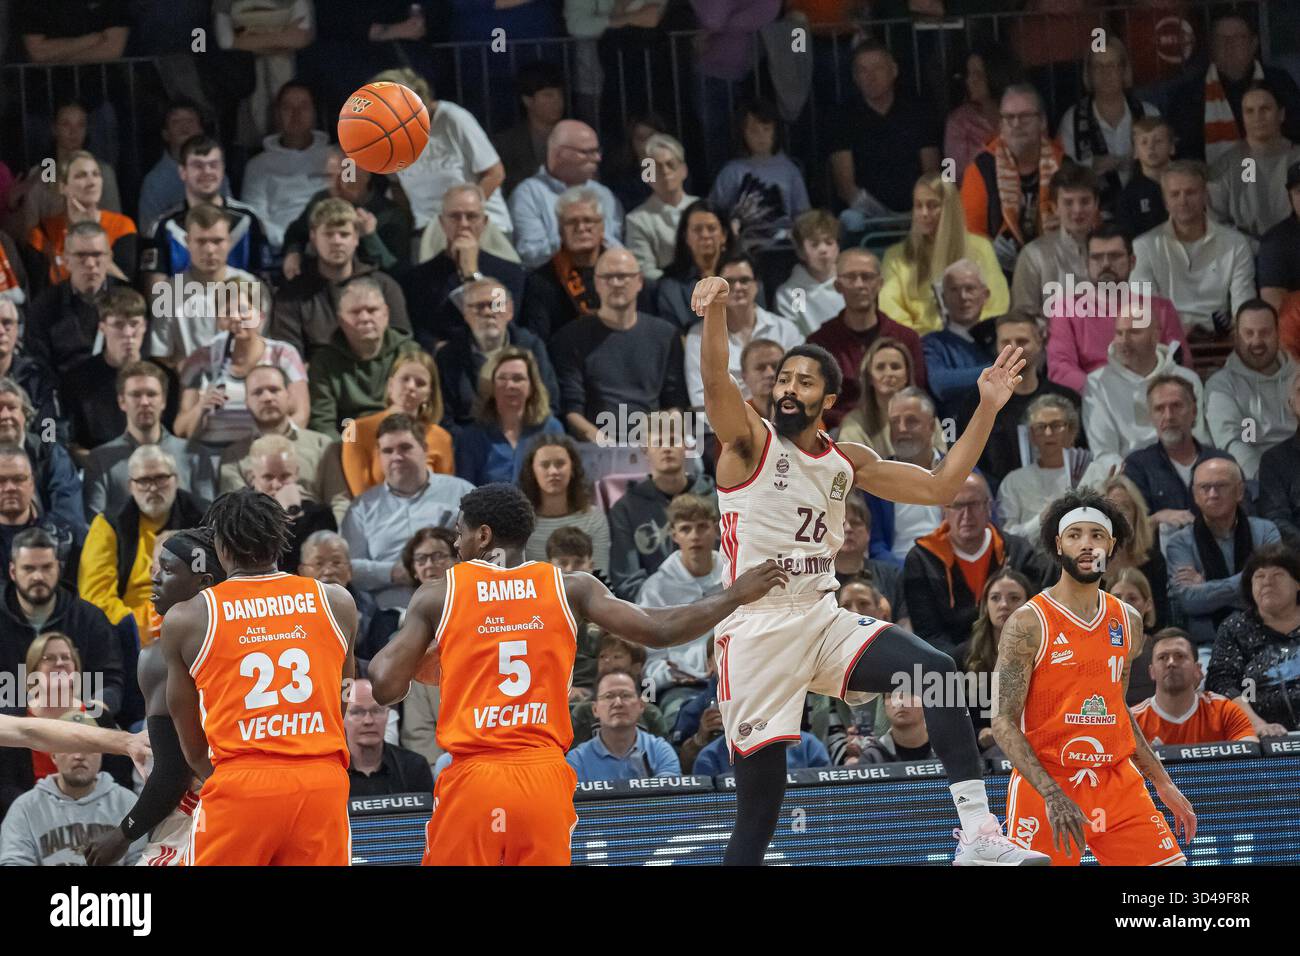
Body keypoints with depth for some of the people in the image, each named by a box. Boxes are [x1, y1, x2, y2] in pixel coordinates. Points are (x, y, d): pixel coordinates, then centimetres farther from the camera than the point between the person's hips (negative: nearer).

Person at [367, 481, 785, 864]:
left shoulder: (438, 596, 3)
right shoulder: (569, 588, 6)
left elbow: (386, 686, -1)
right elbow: (655, 631, -1)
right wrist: (735, 596, 10)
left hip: (471, 779, -2)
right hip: (544, 777, 2)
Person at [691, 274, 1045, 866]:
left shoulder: (848, 462, 14)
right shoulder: (750, 441, -4)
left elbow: (937, 487, 15)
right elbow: (716, 386, -24)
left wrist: (987, 409, 8)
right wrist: (715, 312, -44)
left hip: (822, 619, 5)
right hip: (756, 629, -5)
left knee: (937, 672, -19)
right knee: (758, 810, -5)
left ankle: (979, 836, -23)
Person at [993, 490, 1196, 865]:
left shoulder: (1128, 622, 9)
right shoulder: (1028, 624, -9)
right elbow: (1004, 723, -12)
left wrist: (1163, 784, 18)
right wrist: (1051, 794, -24)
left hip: (1117, 785, 5)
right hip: (1046, 785, -5)